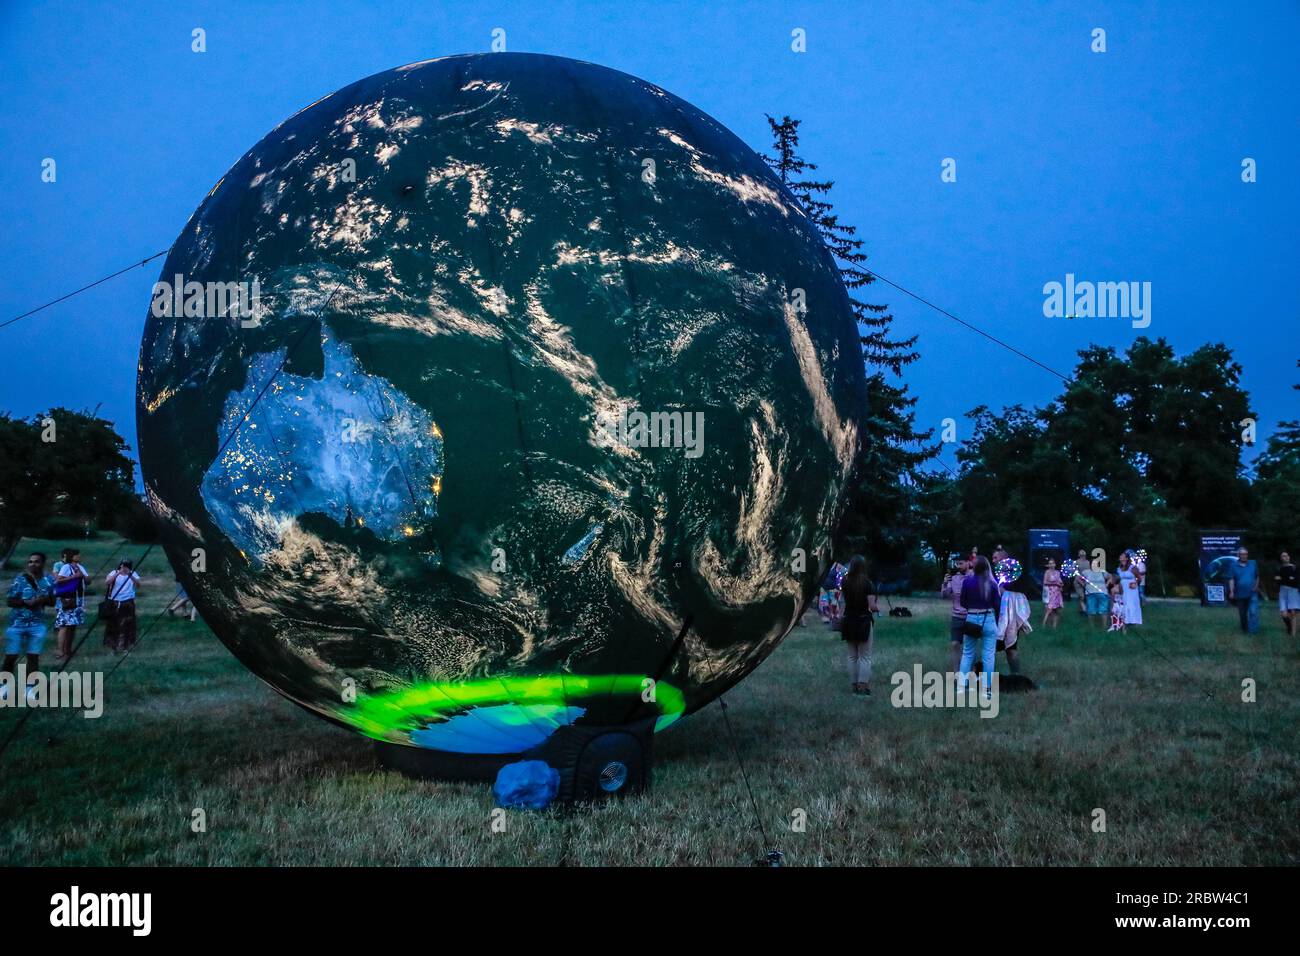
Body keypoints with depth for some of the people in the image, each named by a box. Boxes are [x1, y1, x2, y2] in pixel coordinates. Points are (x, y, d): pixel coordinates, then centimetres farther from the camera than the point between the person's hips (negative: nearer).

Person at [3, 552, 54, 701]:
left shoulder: (48, 581, 2)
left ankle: (29, 688, 9)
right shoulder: (19, 580, -5)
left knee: (33, 656, 1)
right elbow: (10, 601, -6)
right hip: (17, 624, -2)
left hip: (37, 625, 2)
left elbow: (52, 601, 9)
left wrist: (43, 600, -12)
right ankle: (4, 686, 17)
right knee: (10, 657, 1)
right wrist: (26, 602, -21)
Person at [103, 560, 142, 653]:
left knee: (126, 625, 3)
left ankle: (125, 645, 13)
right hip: (114, 602, 0)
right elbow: (107, 583, -18)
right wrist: (117, 574, -29)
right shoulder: (114, 573, -1)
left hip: (128, 603, 0)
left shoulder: (133, 574, 1)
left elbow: (138, 583, -16)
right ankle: (113, 645, 17)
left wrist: (130, 575, -31)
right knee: (113, 624, 5)